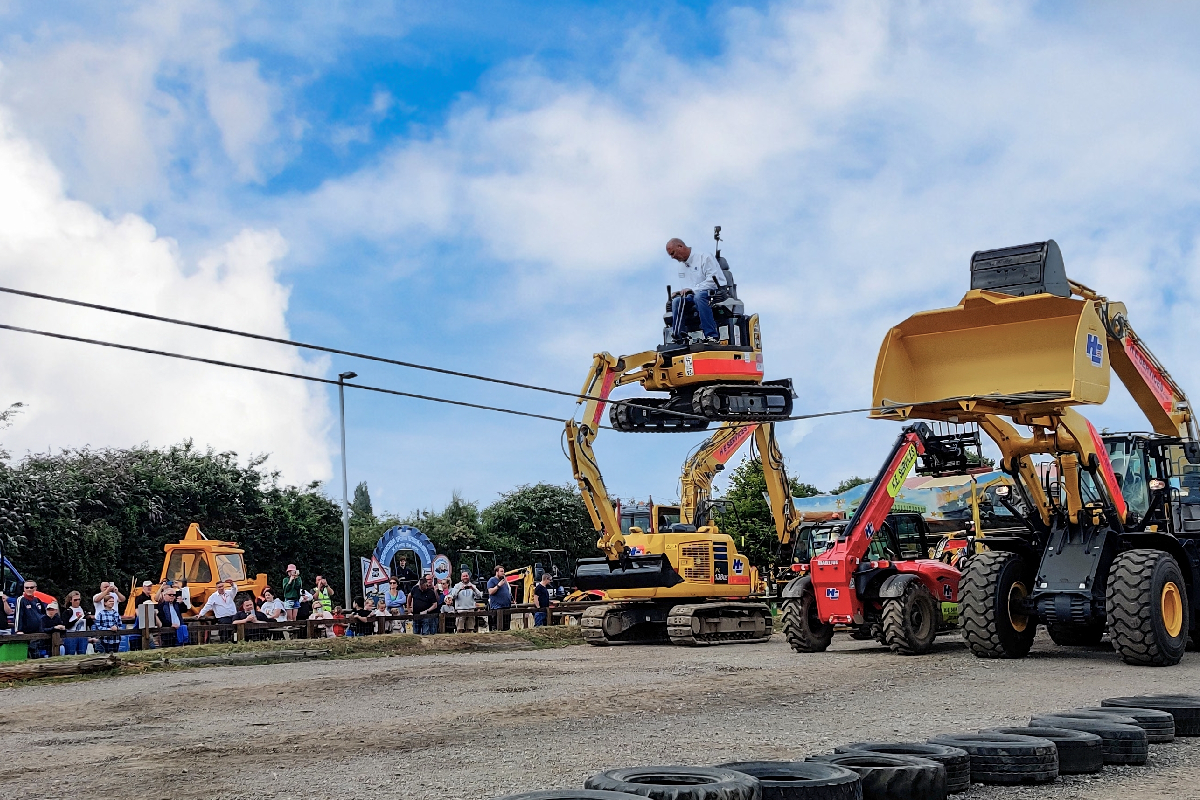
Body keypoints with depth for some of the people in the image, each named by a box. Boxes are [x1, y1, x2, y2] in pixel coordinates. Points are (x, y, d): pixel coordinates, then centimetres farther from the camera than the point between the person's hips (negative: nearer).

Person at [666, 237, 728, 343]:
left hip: (717, 292, -7)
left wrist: (692, 290, -20)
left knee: (699, 296, -38)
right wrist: (679, 292, -1)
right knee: (677, 301, -19)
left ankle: (711, 337, -43)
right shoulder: (681, 266, 19)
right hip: (695, 295, 7)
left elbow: (713, 280, -16)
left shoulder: (704, 257, -6)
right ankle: (678, 336, -26)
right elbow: (687, 287, 23)